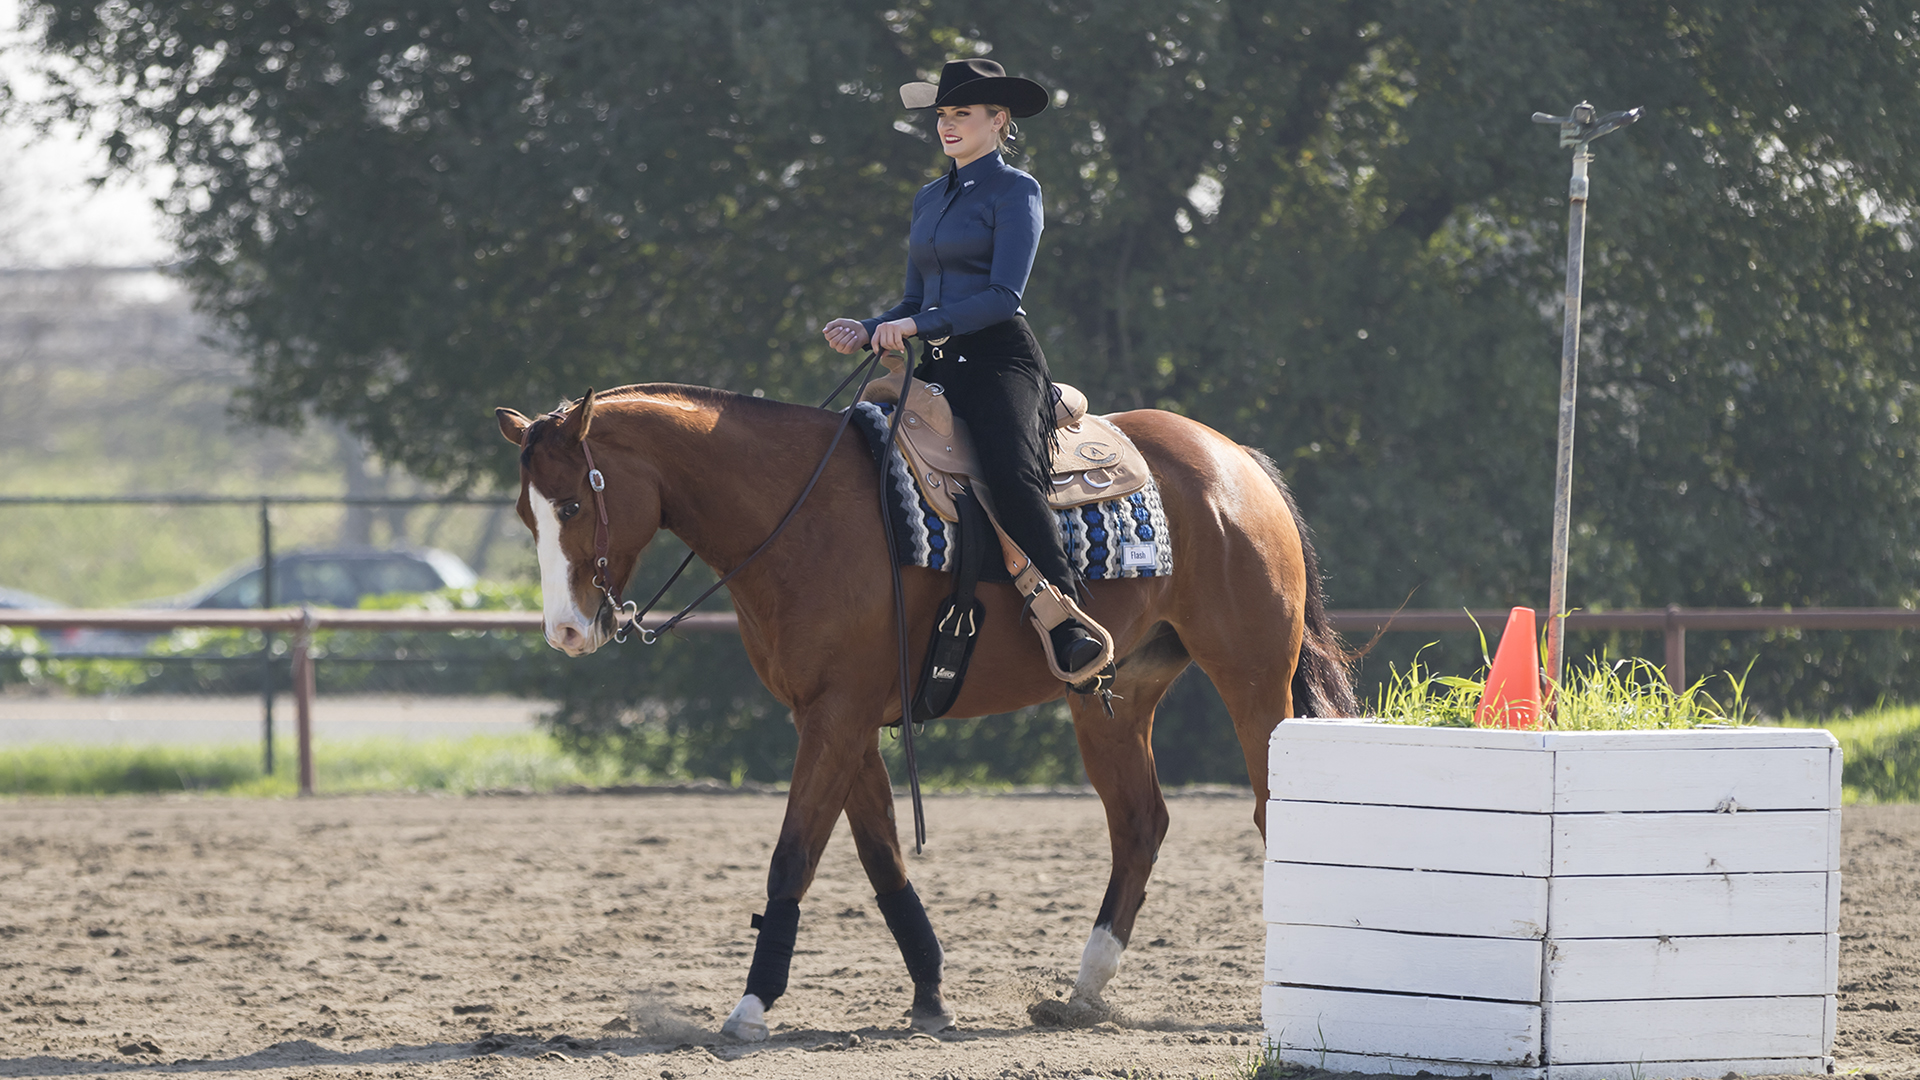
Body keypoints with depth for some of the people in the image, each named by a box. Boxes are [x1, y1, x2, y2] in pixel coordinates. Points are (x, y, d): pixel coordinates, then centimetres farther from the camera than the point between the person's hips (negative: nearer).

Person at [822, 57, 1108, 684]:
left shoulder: (1014, 192, -1)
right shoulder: (930, 199, 22)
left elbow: (1003, 295, -11)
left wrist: (917, 325, -18)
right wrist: (868, 330, 4)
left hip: (1000, 359, -8)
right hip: (939, 367, 8)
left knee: (1012, 475, -31)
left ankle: (1071, 633, -35)